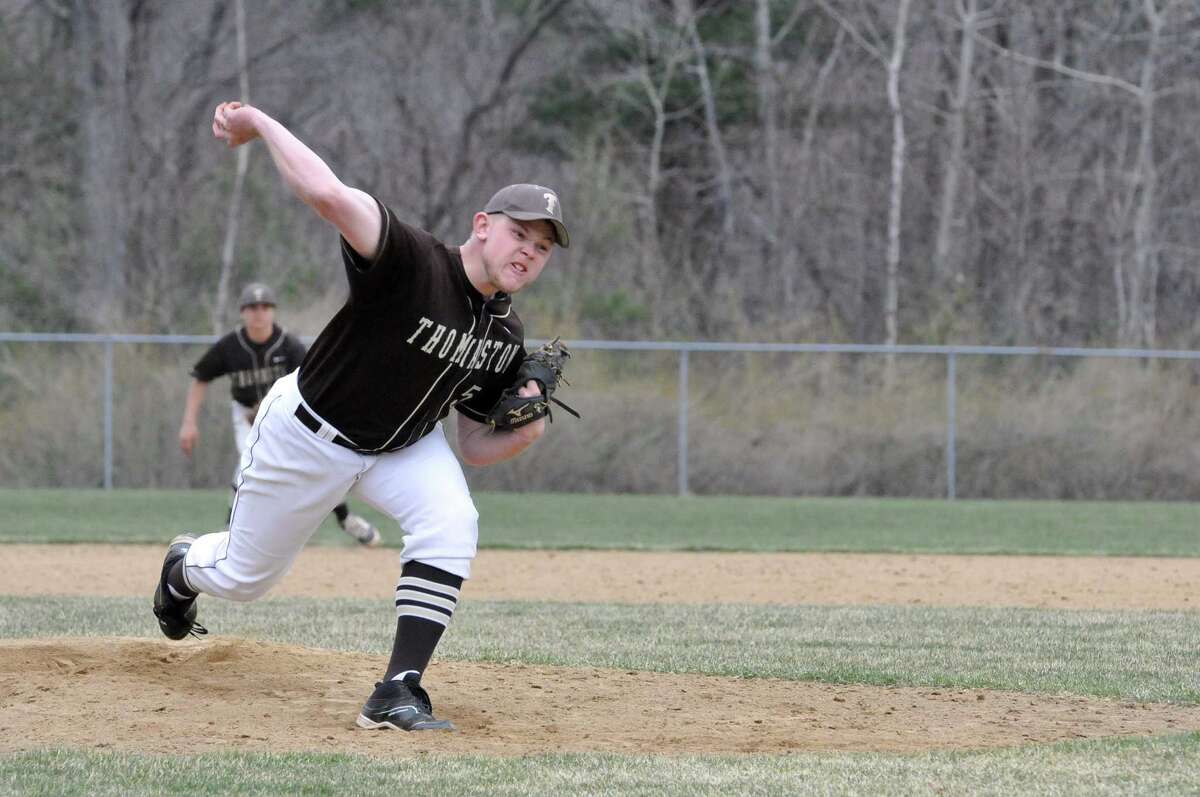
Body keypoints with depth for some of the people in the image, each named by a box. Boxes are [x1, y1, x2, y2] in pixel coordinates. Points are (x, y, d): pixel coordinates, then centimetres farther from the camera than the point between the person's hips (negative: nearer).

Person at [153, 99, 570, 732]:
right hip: (308, 435, -5)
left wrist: (526, 431, -21)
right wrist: (259, 124, -42)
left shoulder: (506, 338, -10)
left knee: (451, 522, -27)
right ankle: (186, 566, 53)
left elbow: (475, 448, -1)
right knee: (243, 577, 12)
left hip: (402, 446, 5)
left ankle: (399, 691, -23)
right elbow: (329, 196, -49)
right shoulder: (412, 263, -32)